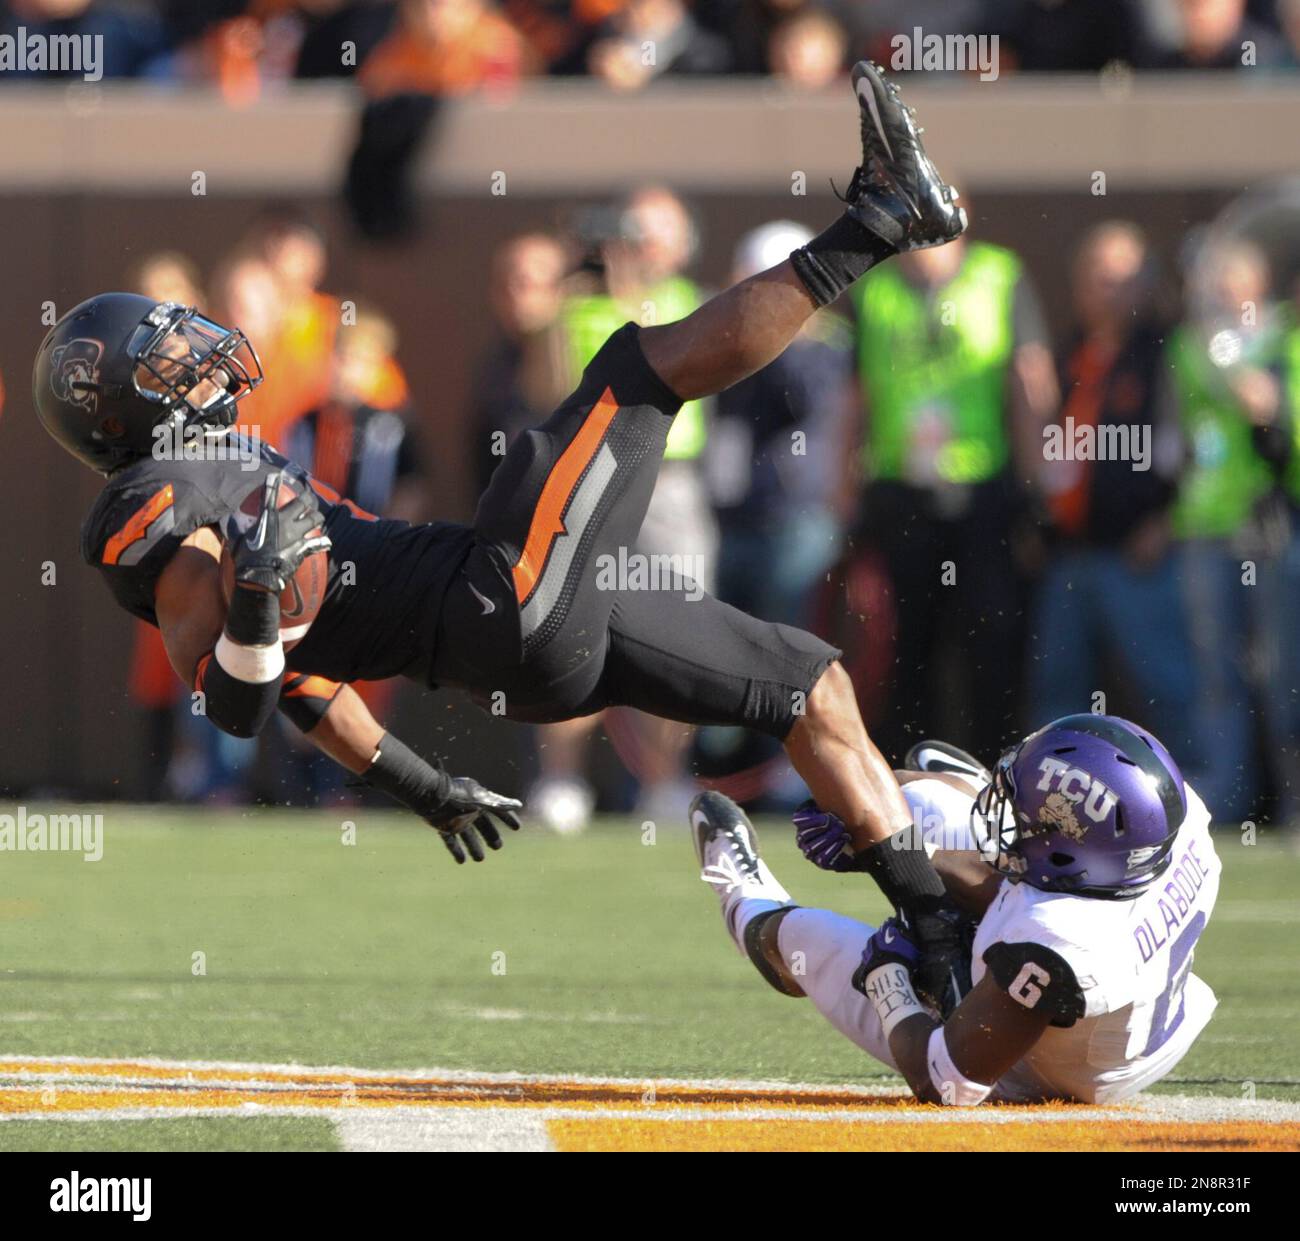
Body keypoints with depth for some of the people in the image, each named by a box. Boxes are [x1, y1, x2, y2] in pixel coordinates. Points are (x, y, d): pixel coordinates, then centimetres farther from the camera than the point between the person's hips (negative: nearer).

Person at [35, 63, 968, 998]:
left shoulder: (216, 476, 22)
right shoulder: (157, 513, -8)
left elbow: (297, 676, 28)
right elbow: (236, 705, -18)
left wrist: (422, 789, 33)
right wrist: (255, 598, -36)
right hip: (506, 611, -10)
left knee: (809, 683, 14)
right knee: (651, 361, -6)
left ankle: (934, 927, 15)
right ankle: (880, 221, -5)